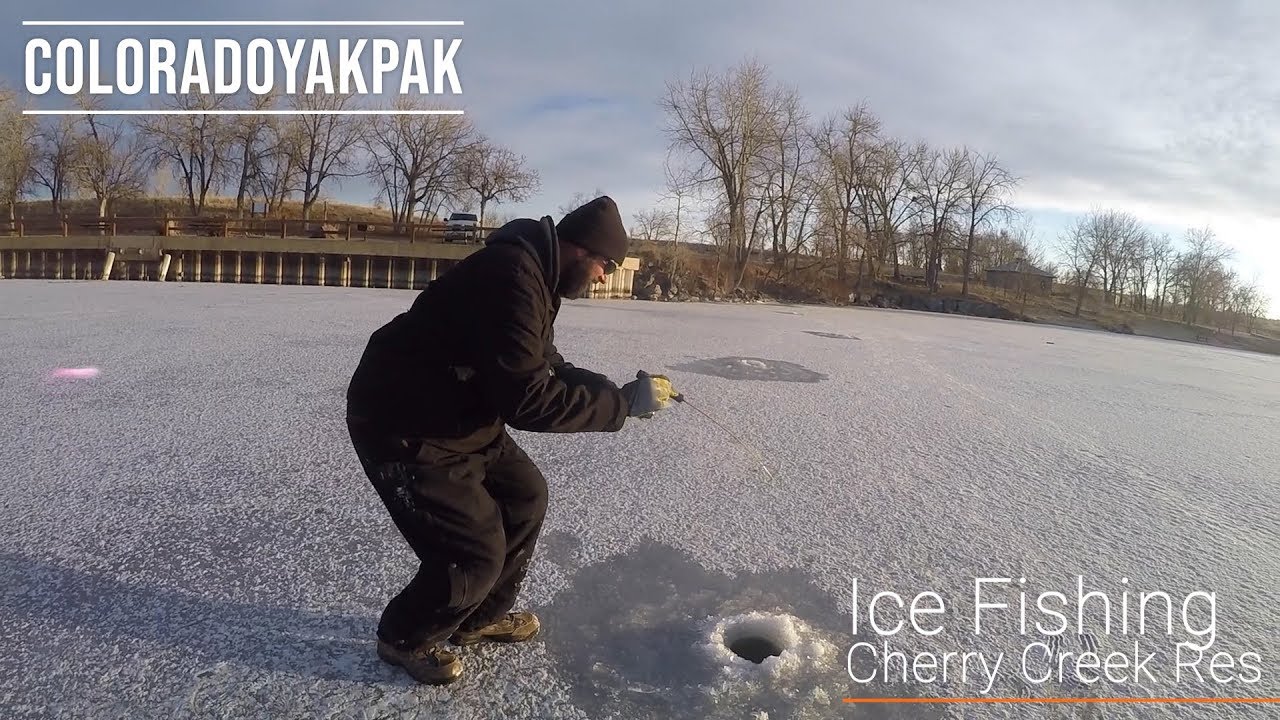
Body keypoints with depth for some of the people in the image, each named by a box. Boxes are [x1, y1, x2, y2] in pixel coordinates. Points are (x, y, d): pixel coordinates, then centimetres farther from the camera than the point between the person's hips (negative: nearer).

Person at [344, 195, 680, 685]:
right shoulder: (511, 278, -28)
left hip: (456, 417, 11)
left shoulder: (534, 275, 6)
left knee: (525, 495, 14)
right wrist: (624, 403, -23)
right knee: (477, 553, -8)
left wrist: (615, 388, -1)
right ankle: (405, 639, 21)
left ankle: (480, 618, 31)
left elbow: (543, 368, 13)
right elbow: (528, 400, -32)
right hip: (403, 427, -10)